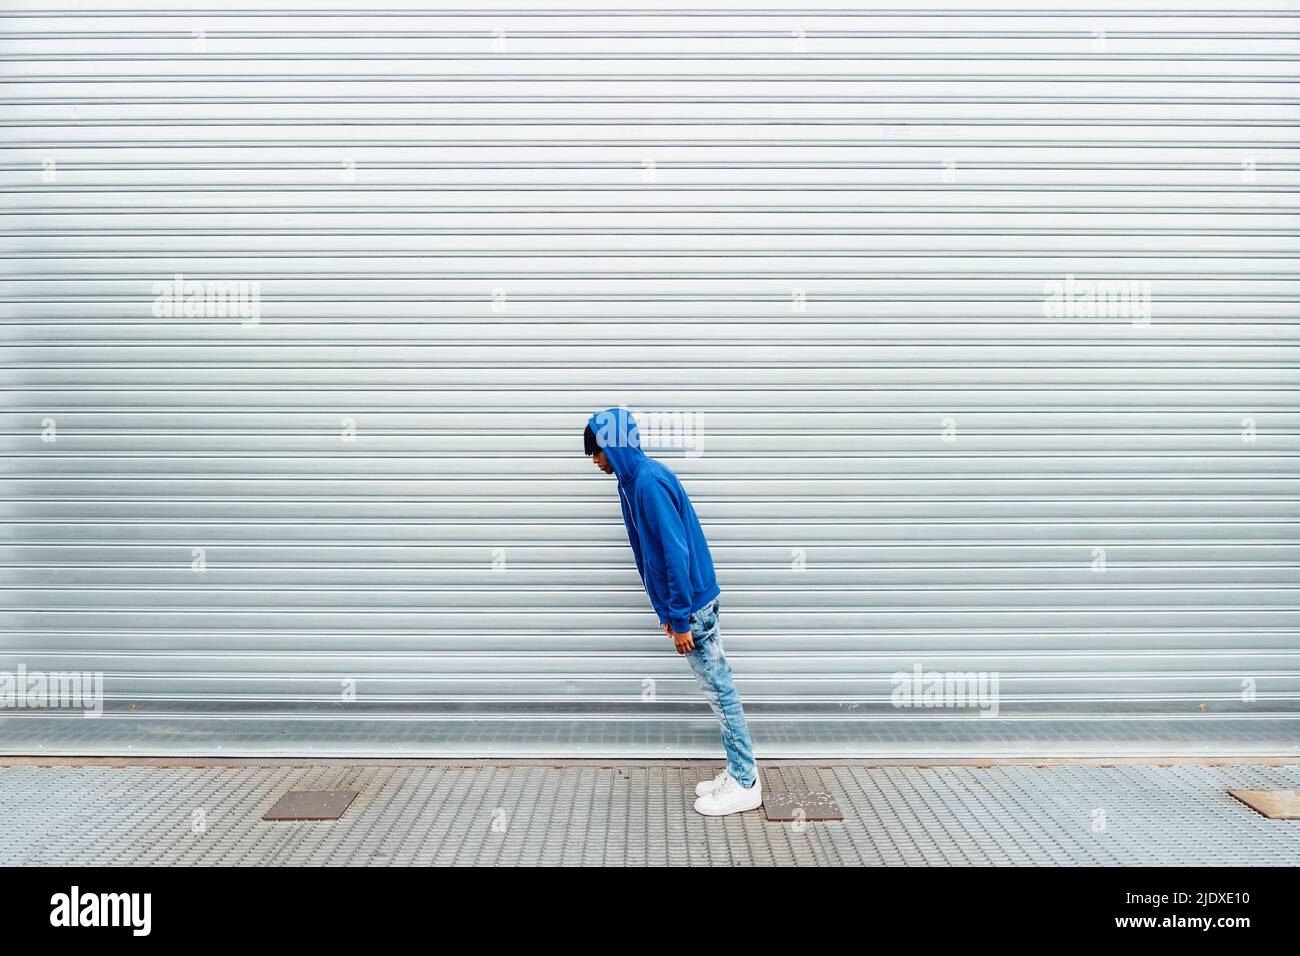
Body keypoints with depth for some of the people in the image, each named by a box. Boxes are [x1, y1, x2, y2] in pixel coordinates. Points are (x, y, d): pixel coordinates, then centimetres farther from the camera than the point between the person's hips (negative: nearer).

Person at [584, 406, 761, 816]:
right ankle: (740, 771, 25)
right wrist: (666, 611, 17)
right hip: (686, 604, 9)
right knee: (717, 686, 14)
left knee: (718, 689, 0)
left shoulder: (650, 481, -20)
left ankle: (745, 785, 11)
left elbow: (676, 553, -23)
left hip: (693, 603, -9)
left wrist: (680, 618, -20)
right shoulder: (632, 481, 11)